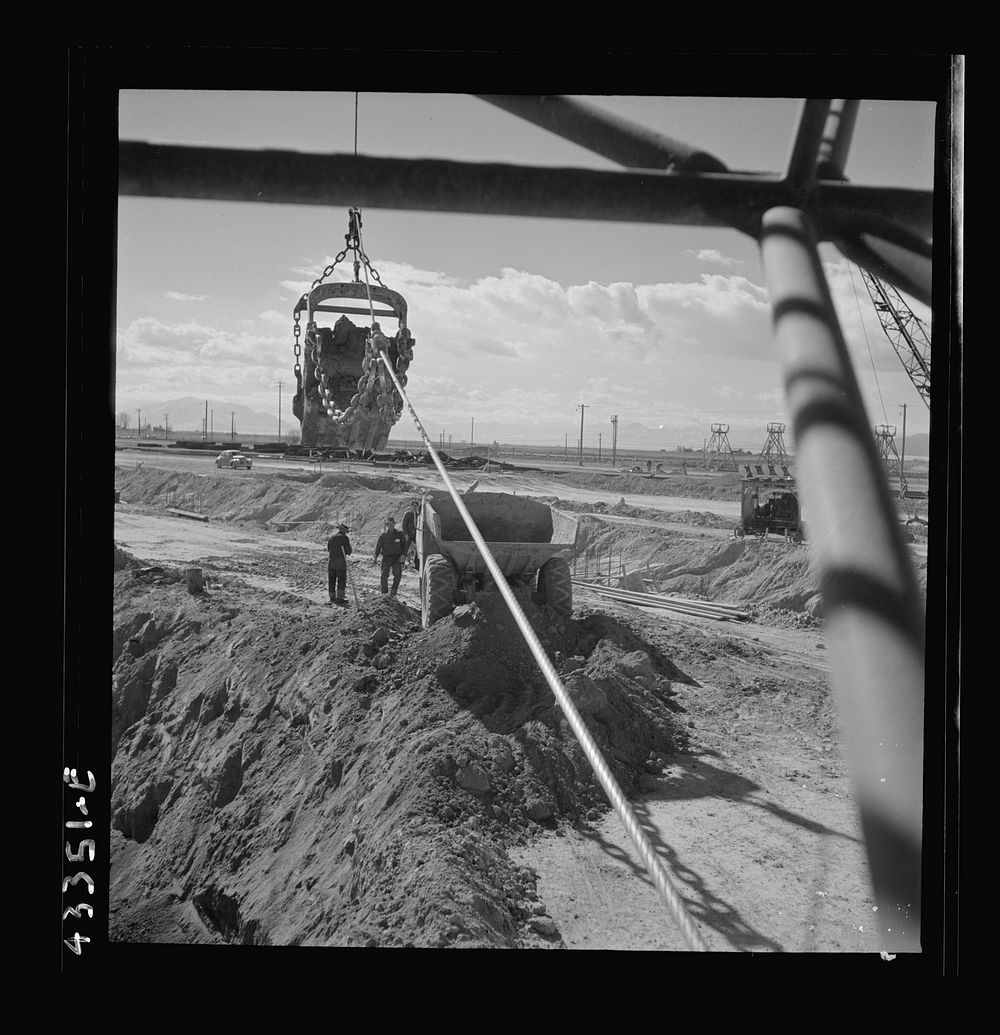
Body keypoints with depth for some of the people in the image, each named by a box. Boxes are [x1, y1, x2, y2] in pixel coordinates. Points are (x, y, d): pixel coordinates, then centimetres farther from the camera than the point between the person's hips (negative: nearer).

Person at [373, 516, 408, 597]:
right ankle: (384, 592, 6)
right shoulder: (383, 535, 2)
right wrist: (375, 556, -4)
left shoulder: (399, 534, 1)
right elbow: (378, 546, 8)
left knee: (398, 574, -15)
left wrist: (402, 555, -3)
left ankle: (393, 591, -1)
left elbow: (404, 545, 7)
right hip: (386, 557, 0)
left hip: (397, 557, 0)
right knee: (384, 574, -6)